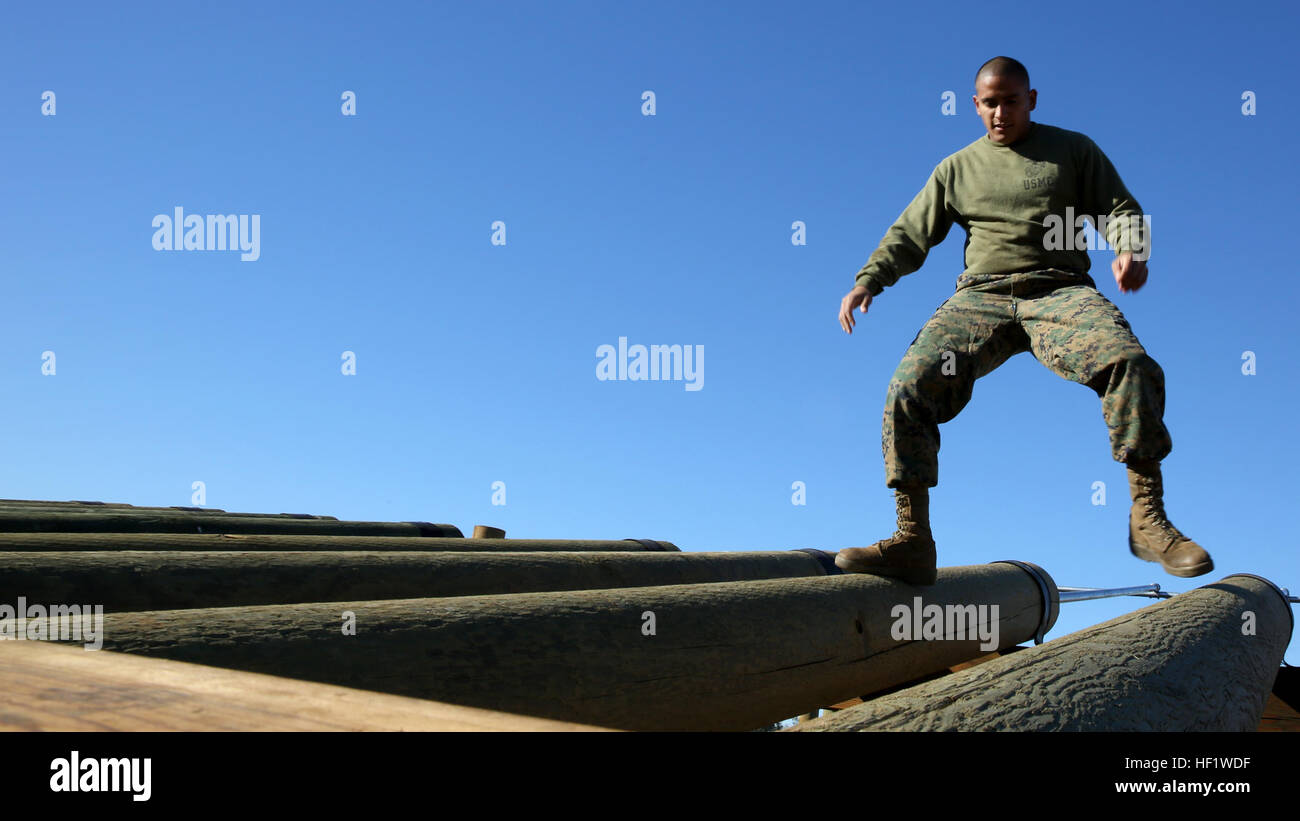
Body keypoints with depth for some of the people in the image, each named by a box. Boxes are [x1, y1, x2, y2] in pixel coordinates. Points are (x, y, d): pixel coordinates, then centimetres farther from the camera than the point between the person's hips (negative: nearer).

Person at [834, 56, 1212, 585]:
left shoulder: (1072, 150, 17)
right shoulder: (957, 169, 22)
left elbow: (1118, 210, 10)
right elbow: (909, 235, 18)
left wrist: (1131, 249, -14)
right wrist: (867, 281, 0)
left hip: (1059, 289, -1)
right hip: (981, 297, 2)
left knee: (1126, 358, -32)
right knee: (911, 385, -23)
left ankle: (1148, 518, -25)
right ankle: (912, 541, -20)